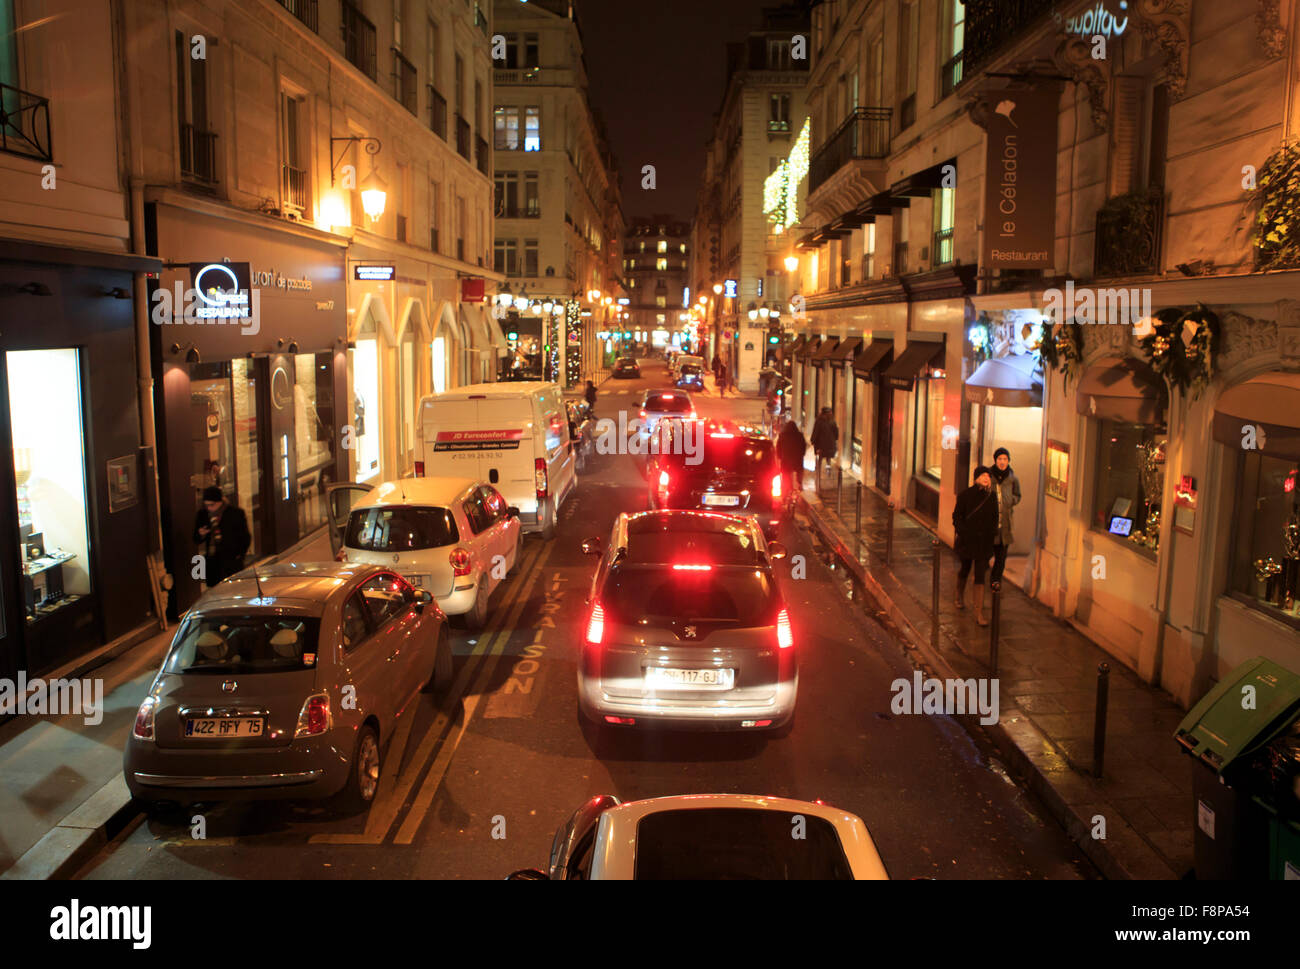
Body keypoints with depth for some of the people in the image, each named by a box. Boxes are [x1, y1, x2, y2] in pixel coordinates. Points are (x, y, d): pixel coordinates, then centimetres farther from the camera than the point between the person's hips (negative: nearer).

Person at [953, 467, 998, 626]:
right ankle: (959, 598, 45)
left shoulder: (992, 497, 1)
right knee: (965, 570, 16)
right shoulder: (966, 495, -7)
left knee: (980, 576, -3)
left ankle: (979, 613, -3)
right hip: (967, 540, -1)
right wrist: (963, 532, -15)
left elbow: (994, 519, 10)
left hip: (984, 542, 1)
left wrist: (992, 534, 2)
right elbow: (956, 516, -4)